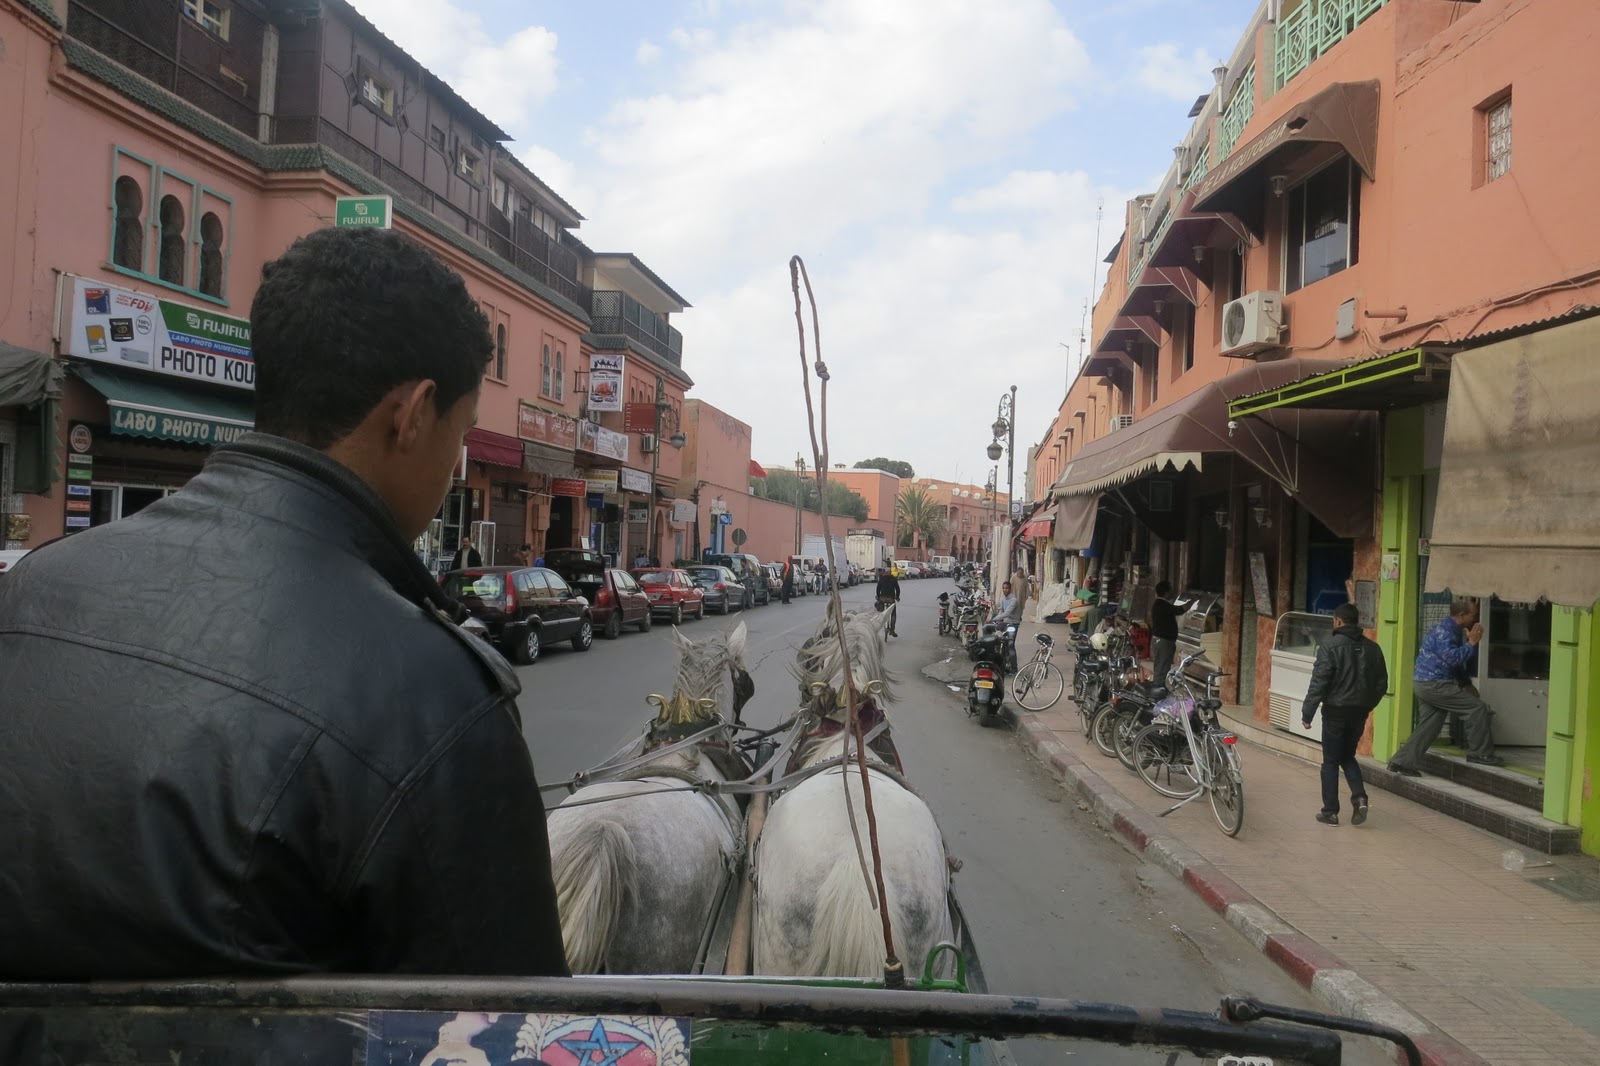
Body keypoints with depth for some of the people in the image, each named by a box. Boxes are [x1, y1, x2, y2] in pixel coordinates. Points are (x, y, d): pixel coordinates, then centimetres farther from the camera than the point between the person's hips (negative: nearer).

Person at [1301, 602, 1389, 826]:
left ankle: (1330, 811, 9)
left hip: (1336, 710, -5)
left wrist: (1307, 713, -13)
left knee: (1331, 761, 6)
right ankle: (1359, 797, 1)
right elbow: (1382, 684, 9)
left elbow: (1319, 682, -17)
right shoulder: (1372, 648, 5)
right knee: (1348, 757, 20)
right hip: (1360, 712, 5)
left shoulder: (1331, 646, -12)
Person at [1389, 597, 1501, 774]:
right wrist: (1471, 643, -20)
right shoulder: (1445, 631, -15)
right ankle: (1480, 753, 1)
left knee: (1431, 724, 12)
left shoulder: (1452, 629, 17)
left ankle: (1402, 761, 12)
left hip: (1425, 683, 10)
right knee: (1478, 707, -7)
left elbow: (1457, 660, 24)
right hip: (1433, 684, -10)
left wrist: (1466, 683, 15)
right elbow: (1451, 657, -29)